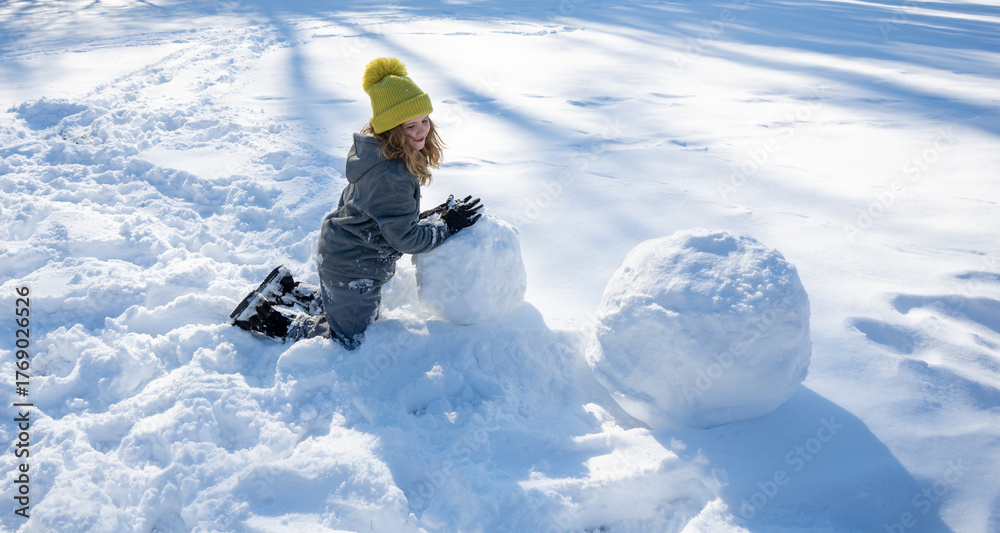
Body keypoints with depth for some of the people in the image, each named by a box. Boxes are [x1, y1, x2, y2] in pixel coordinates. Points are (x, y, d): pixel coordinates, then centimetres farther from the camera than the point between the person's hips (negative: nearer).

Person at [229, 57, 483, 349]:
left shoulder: (378, 152, -2)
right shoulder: (390, 176, -33)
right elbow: (406, 239, -26)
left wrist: (435, 215, 2)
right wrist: (448, 226, -16)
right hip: (352, 269, -10)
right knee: (348, 340, 9)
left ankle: (284, 290, 32)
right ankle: (265, 317, 14)